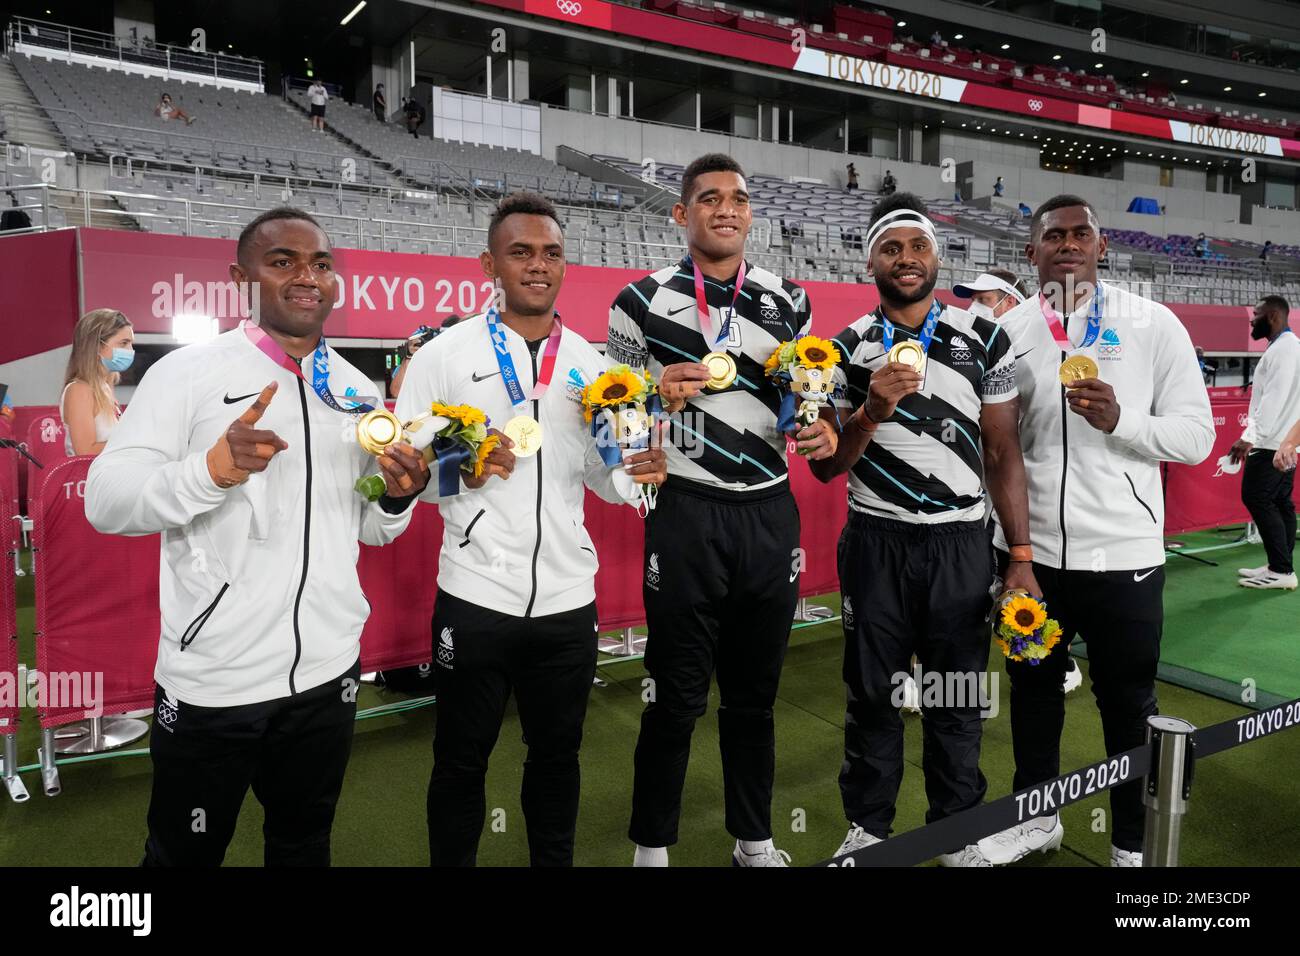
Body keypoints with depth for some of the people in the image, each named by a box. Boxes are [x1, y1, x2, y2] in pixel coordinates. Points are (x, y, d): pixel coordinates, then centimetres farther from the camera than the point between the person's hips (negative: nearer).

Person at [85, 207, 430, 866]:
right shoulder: (188, 372, -8)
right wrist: (212, 469, -32)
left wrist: (399, 497, -10)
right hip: (209, 683, -4)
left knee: (305, 843, 22)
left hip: (328, 672, 4)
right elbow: (104, 501, -15)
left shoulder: (358, 391, 7)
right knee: (186, 853, 15)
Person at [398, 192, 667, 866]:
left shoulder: (589, 362, 6)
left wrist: (638, 473, -12)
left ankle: (554, 862, 40)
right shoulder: (443, 356, -4)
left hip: (568, 599, 3)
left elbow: (603, 478, 9)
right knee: (461, 762, 14)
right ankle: (451, 863, 36)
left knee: (557, 756, 19)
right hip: (475, 597, -3)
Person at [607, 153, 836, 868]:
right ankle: (651, 848, 25)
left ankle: (754, 841, 33)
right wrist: (660, 395, -17)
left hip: (771, 513, 3)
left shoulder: (788, 301, 10)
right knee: (677, 696, 6)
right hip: (685, 514, -3)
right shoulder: (642, 301, 1)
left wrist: (824, 432, -6)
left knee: (754, 693, 15)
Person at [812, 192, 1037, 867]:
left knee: (957, 699, 10)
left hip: (960, 543, 0)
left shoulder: (985, 340, 1)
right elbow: (824, 466, 1)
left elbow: (1003, 454, 1)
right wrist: (872, 412, -17)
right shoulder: (847, 349, 1)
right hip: (875, 543, 0)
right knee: (872, 693, 11)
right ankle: (867, 827, 29)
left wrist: (1021, 557, -4)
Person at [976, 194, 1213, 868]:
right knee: (1033, 690, 18)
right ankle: (1037, 817, 40)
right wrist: (1001, 537, 2)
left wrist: (1120, 420, -22)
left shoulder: (1154, 325, -3)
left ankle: (1134, 844, 33)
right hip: (1028, 550, 3)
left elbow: (1197, 434, -5)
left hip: (1122, 554, -2)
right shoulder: (1008, 331, 3)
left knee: (1129, 704, 12)